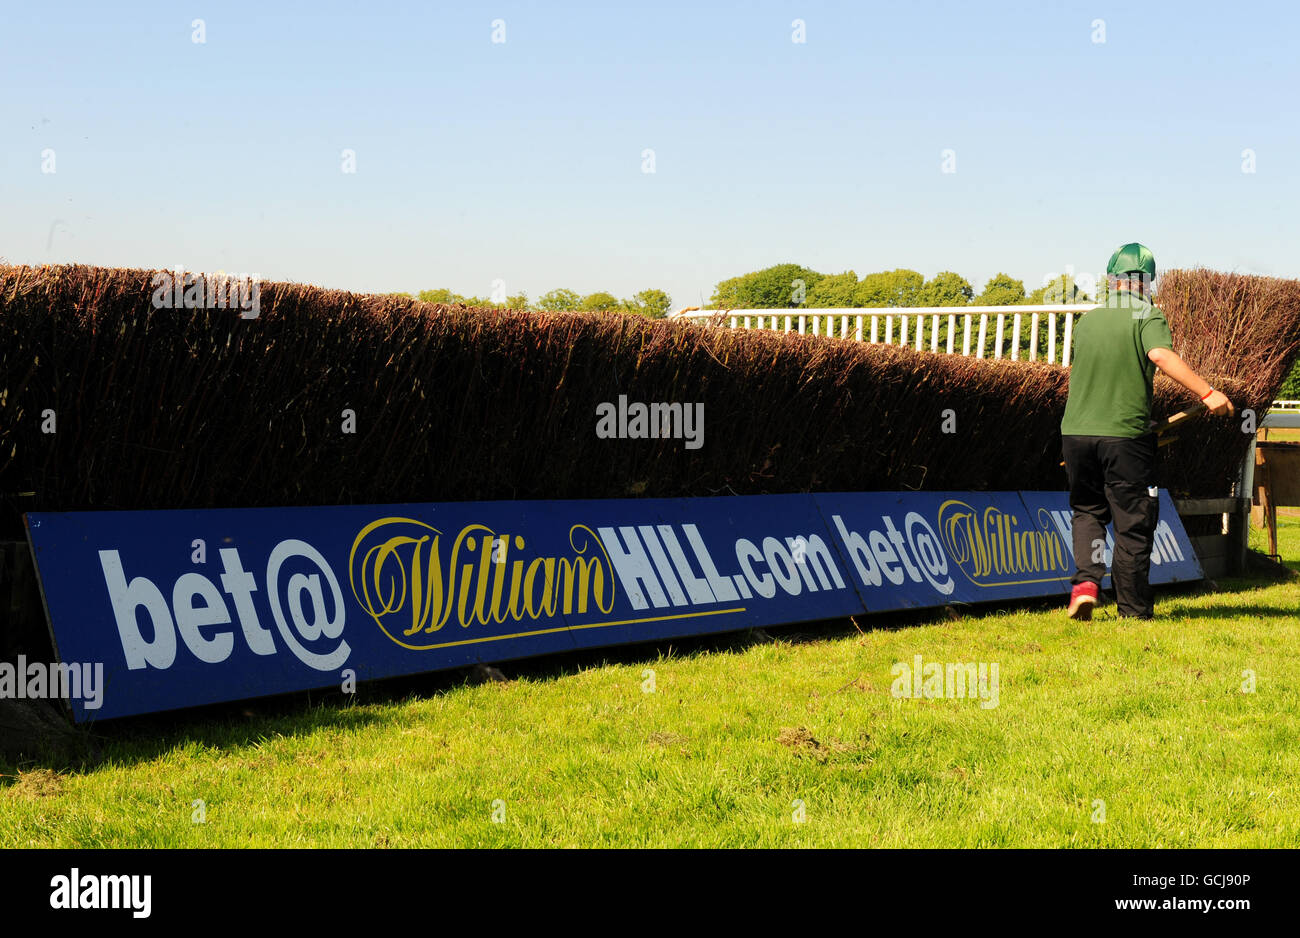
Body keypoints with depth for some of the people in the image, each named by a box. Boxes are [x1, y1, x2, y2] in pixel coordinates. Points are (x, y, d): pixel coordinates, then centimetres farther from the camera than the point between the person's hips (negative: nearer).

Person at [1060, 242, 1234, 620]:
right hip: (1126, 434, -4)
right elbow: (1160, 354, -24)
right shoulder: (1147, 317, -5)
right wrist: (1207, 392, -27)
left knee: (1088, 511, 19)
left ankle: (1086, 580, -3)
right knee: (1133, 525, 6)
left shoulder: (1086, 321, 10)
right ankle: (1134, 611, 10)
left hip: (1076, 432, 4)